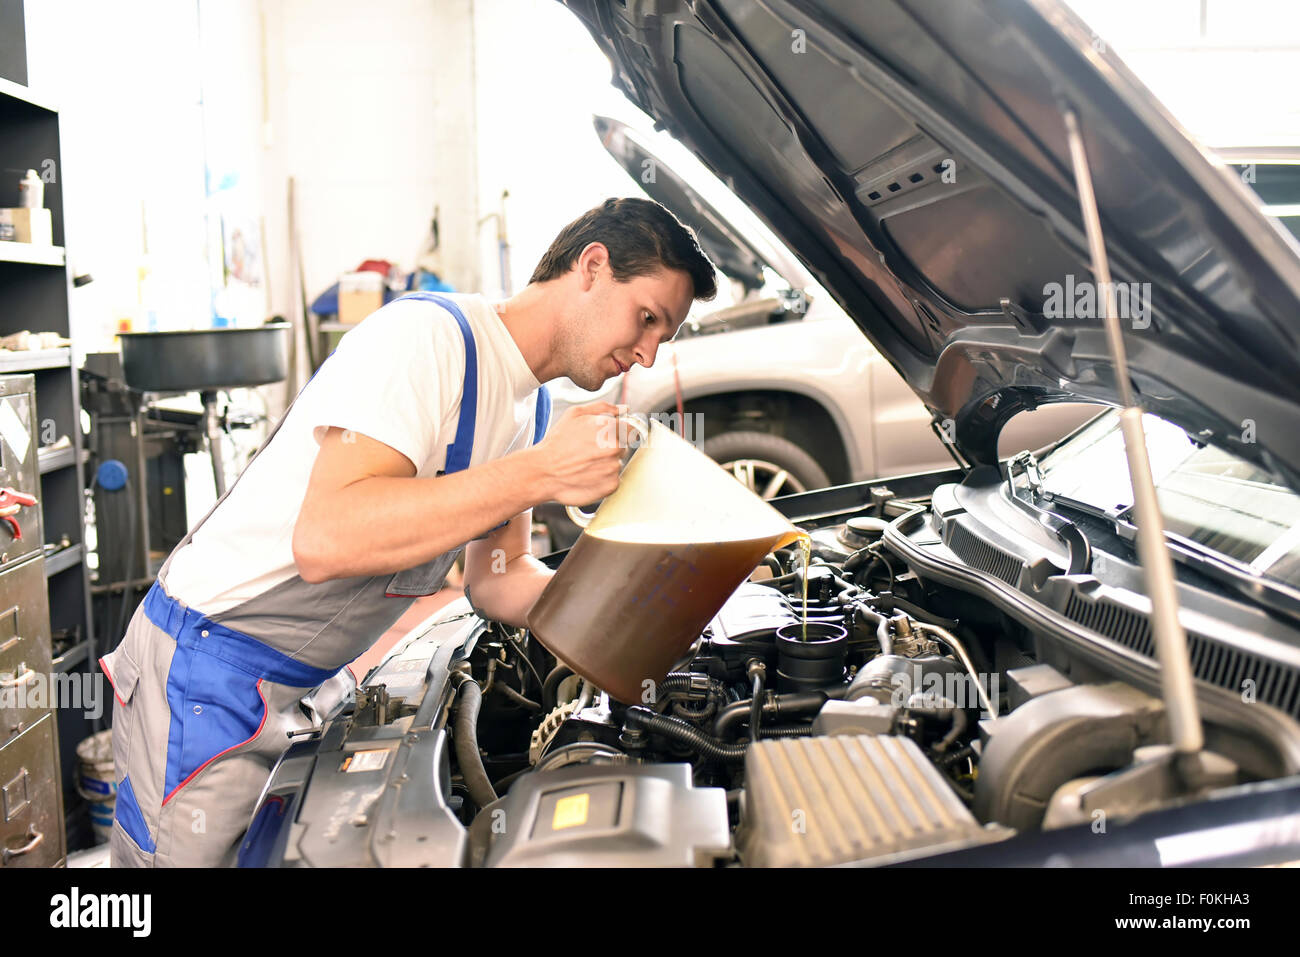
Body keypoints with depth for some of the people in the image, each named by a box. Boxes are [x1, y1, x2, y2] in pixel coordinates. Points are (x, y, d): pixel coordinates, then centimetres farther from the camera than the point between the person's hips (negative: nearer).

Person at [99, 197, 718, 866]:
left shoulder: (531, 408, 7)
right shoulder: (429, 335, -23)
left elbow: (496, 577, 10)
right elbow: (325, 540, -35)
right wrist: (540, 474, -34)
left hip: (303, 687, 9)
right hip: (206, 668, -8)